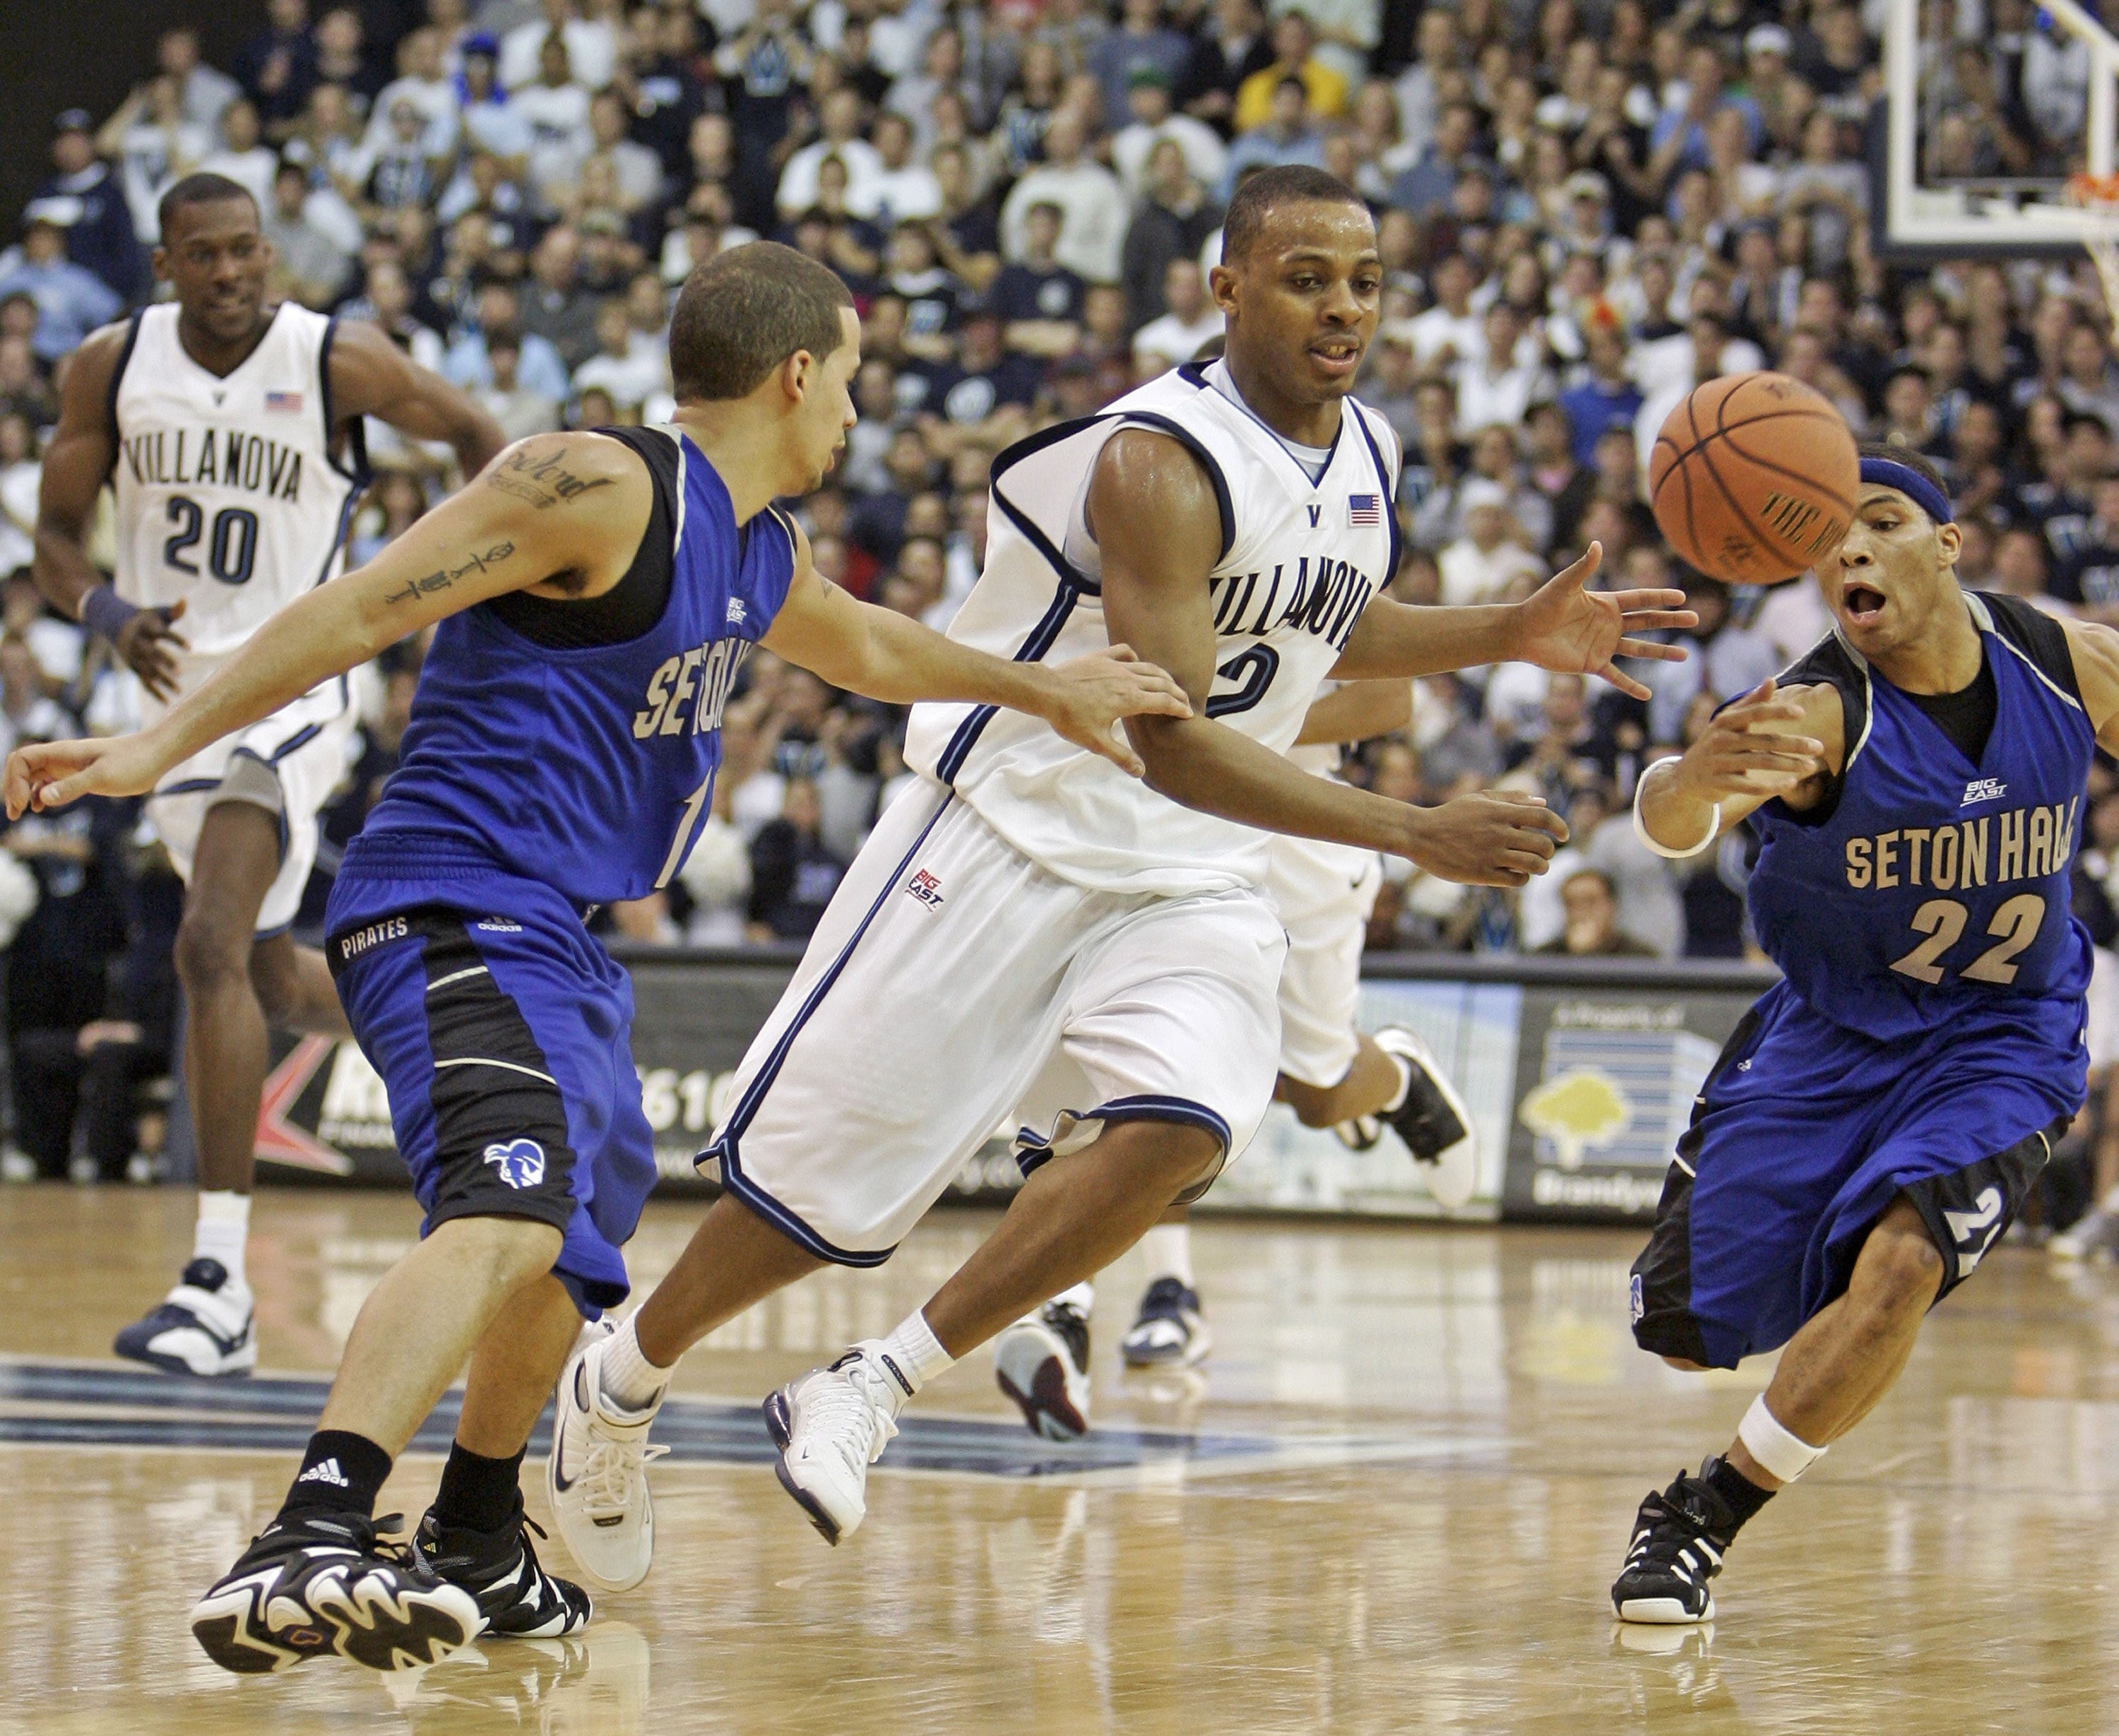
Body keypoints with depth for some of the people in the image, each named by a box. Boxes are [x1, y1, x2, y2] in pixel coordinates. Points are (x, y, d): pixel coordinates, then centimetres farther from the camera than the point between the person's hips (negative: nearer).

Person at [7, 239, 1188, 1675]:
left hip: (562, 939, 11)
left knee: (582, 1235, 28)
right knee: (510, 1212, -33)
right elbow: (360, 612, -16)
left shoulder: (762, 555, 17)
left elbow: (863, 649, 41)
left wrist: (1038, 687, 48)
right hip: (457, 910, -11)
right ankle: (309, 1546, -49)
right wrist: (160, 746, -22)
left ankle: (479, 1550, 47)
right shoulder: (599, 489, -12)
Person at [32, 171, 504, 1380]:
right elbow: (55, 538, 3)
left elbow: (472, 432, 4)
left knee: (212, 949, -23)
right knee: (274, 982, 18)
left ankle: (221, 1282, -25)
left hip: (292, 691, -5)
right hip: (178, 692, 5)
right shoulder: (113, 369, -3)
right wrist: (113, 617, -18)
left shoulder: (339, 362, -12)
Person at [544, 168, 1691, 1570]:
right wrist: (1417, 835, -32)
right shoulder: (1164, 461, -23)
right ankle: (623, 1382, 29)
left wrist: (1514, 636, 10)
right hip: (1017, 834, -6)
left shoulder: (1366, 457, 3)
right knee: (821, 1179, 1)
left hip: (1194, 878, 6)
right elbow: (1174, 743, -29)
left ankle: (870, 1393, -13)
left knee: (1177, 1129, -24)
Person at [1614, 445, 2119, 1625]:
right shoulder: (1816, 715, -26)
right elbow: (1672, 827, -46)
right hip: (1827, 1032, 0)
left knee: (1898, 1268, -24)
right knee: (1694, 1321, 2)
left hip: (2003, 1042, 0)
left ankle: (1701, 1523, -6)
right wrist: (1700, 775, -70)